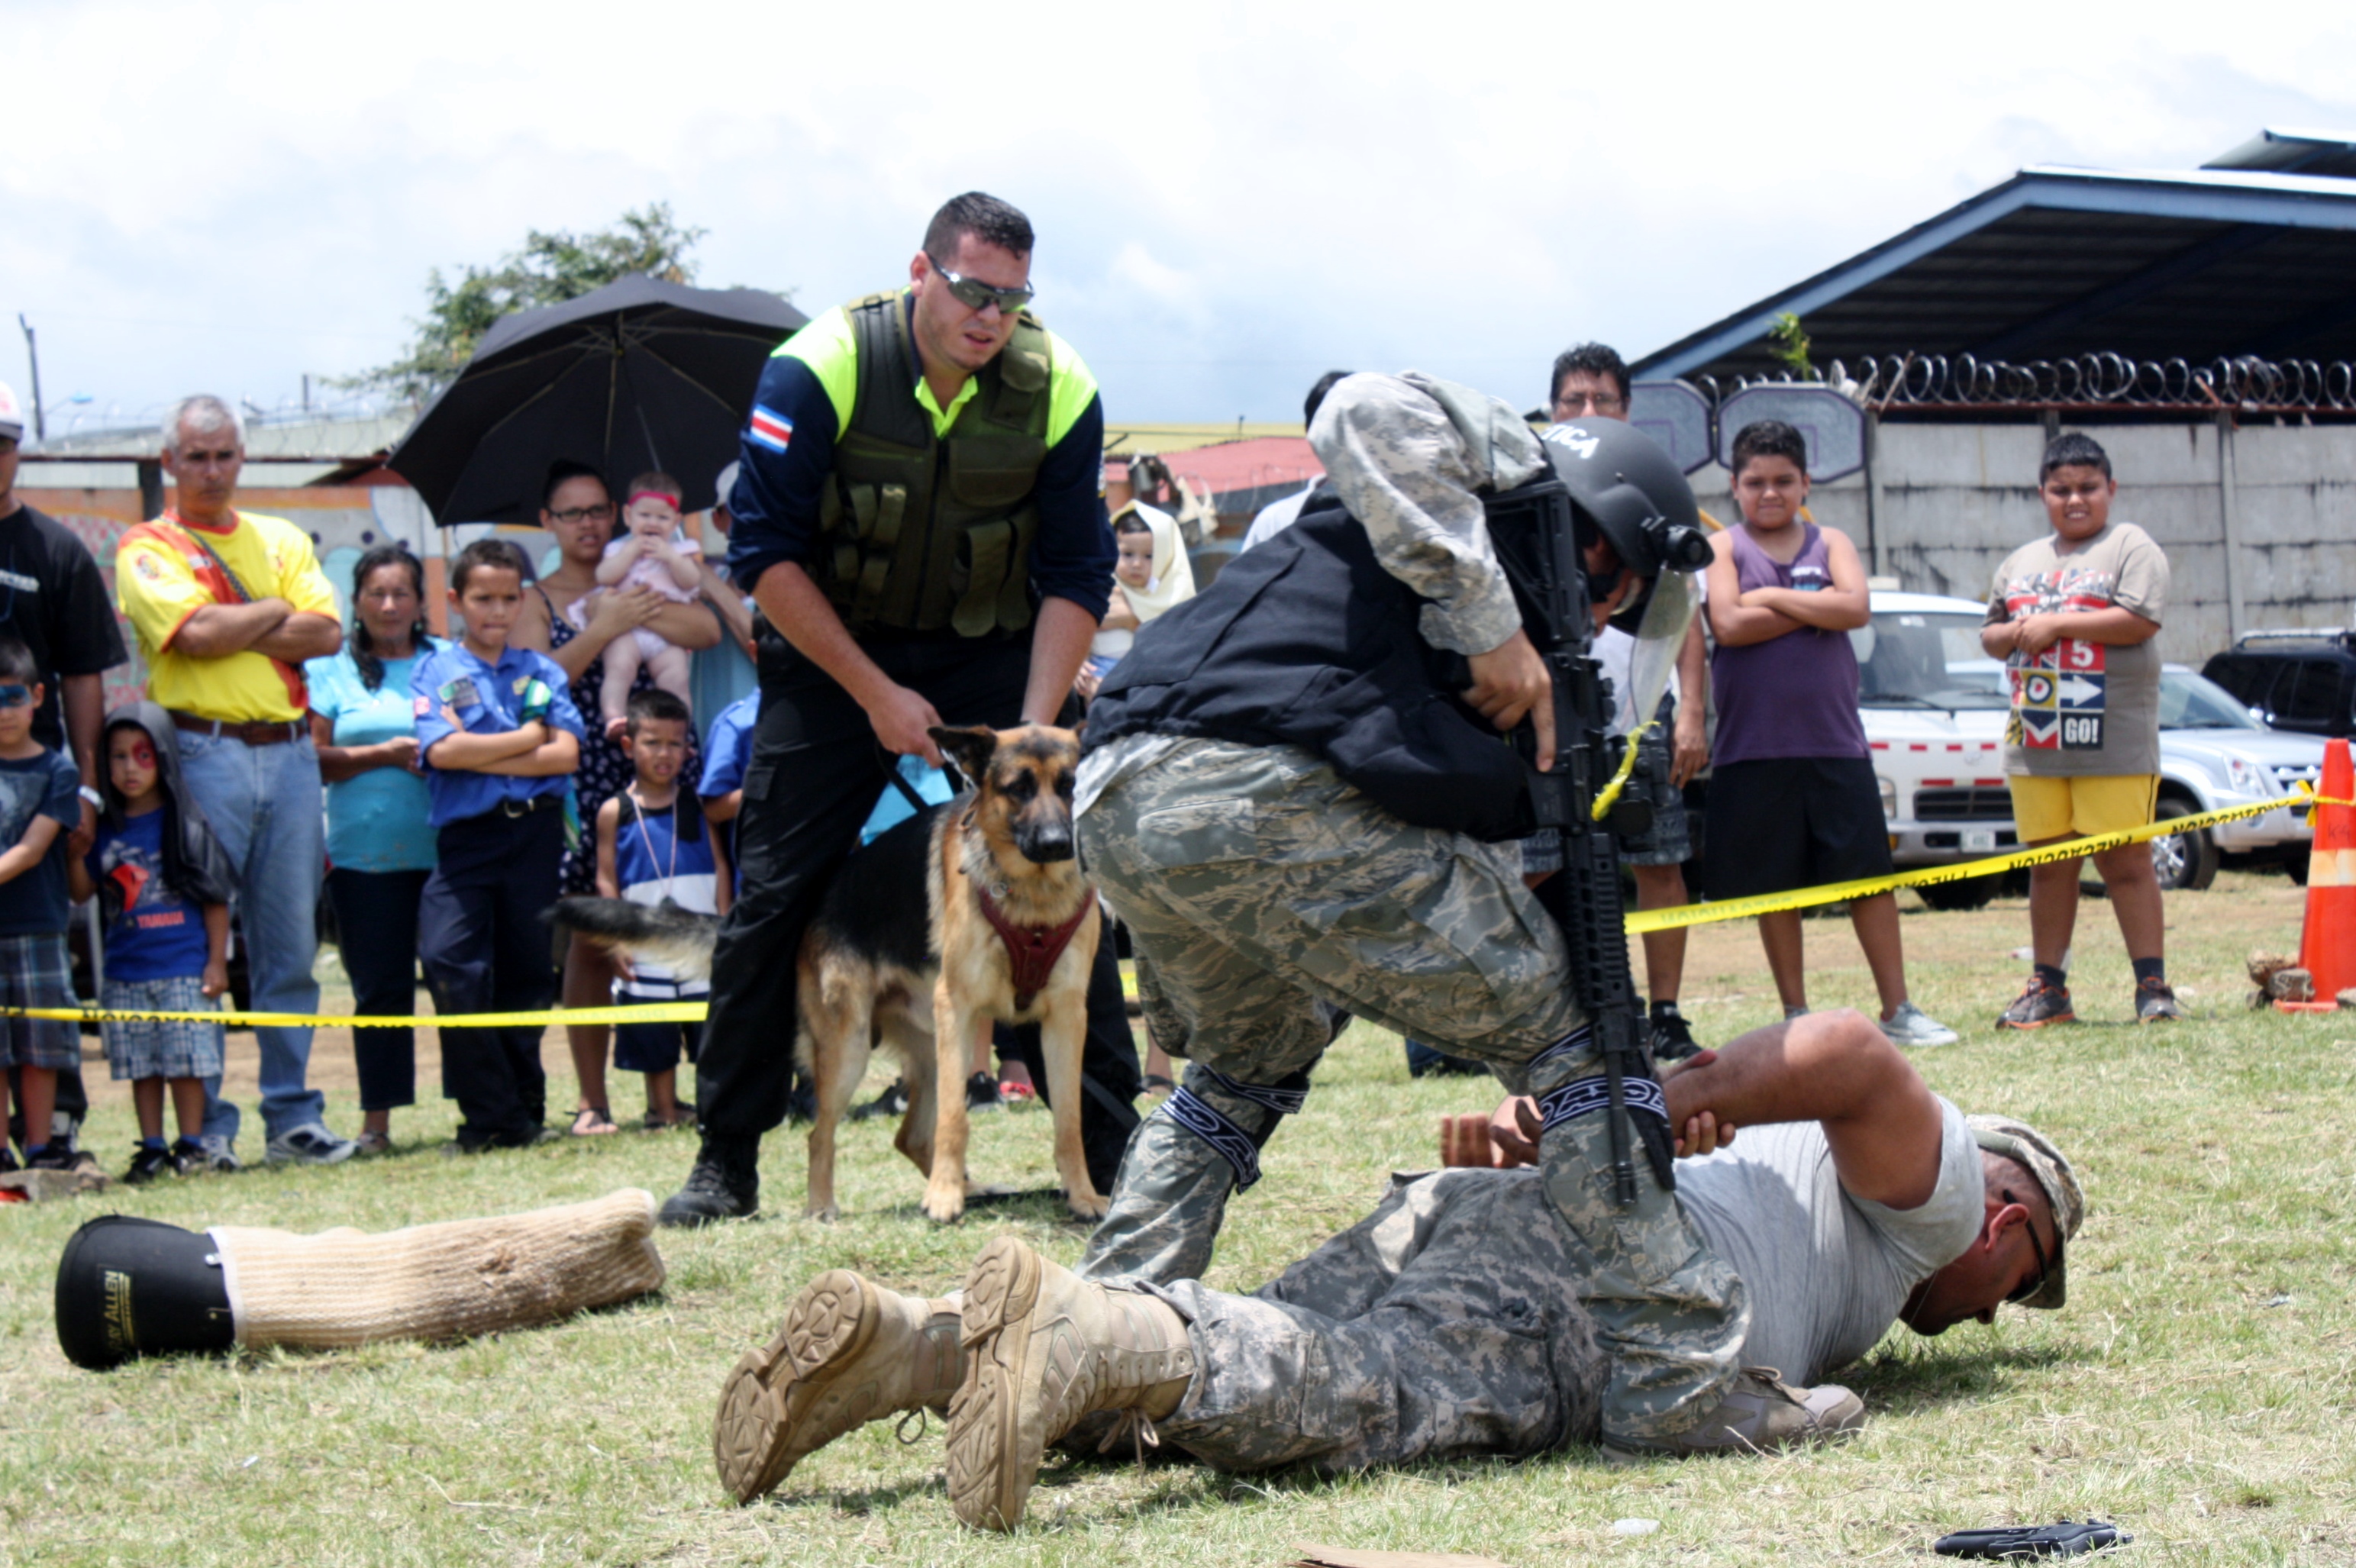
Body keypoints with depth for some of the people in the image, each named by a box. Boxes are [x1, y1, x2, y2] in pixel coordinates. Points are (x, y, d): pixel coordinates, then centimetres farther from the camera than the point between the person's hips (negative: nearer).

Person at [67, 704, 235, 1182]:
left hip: (183, 967, -3)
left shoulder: (185, 824, -1)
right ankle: (151, 1148, 12)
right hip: (126, 971, 4)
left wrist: (217, 961, -3)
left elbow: (215, 899, 0)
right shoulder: (104, 829, 9)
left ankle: (191, 1145, 6)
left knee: (186, 1060, -3)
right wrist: (75, 852, -8)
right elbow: (81, 891, 10)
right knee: (142, 1066, 6)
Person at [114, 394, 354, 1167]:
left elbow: (327, 633, 3)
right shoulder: (149, 549, 3)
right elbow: (196, 634, -13)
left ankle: (293, 1114, 10)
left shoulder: (282, 540, 17)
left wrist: (233, 629, -6)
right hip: (205, 752, -4)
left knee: (290, 945, 5)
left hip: (289, 750, 4)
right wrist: (277, 612, 1)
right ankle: (205, 1123, 1)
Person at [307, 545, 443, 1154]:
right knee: (380, 987, 1)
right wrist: (384, 755, -8)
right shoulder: (331, 670, 9)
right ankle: (376, 1121, 6)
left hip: (444, 848, 0)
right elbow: (315, 759, 2)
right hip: (366, 856, 0)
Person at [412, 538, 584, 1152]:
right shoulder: (436, 671, 8)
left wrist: (480, 757, -7)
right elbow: (441, 751, -9)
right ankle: (493, 1116, -8)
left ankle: (525, 1108, 17)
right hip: (465, 836, -2)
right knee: (452, 964, -16)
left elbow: (566, 753, -1)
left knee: (528, 973, 5)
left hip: (536, 832, 2)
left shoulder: (541, 671, 13)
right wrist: (528, 739, -3)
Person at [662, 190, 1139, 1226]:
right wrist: (874, 694, -19)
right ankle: (726, 1162, 4)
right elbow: (765, 553, -16)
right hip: (831, 650, -1)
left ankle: (1113, 1152, 2)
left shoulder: (1058, 387, -14)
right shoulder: (821, 368, -20)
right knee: (772, 896, -6)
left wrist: (1033, 728, -18)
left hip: (995, 653, 2)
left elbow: (1076, 576, -7)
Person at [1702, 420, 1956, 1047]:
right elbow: (1729, 624, -14)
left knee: (1870, 875, 0)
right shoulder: (1722, 549, 4)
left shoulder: (1830, 543, 10)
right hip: (1755, 750, -1)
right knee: (1774, 887, 4)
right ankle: (1795, 1013, 14)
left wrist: (1771, 597, -8)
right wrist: (1816, 609, -7)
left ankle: (1897, 1009, 6)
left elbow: (1856, 608, -8)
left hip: (1836, 743, 2)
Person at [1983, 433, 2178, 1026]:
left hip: (2112, 744, -6)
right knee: (2049, 865, 8)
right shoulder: (2020, 563, 20)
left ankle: (2152, 985, -3)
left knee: (2126, 861, -6)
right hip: (2035, 743, 6)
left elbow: (2140, 620, -14)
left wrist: (2055, 625, -10)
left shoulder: (2132, 548, 0)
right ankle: (2048, 988, 14)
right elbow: (1991, 635, 24)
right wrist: (2011, 634, 0)